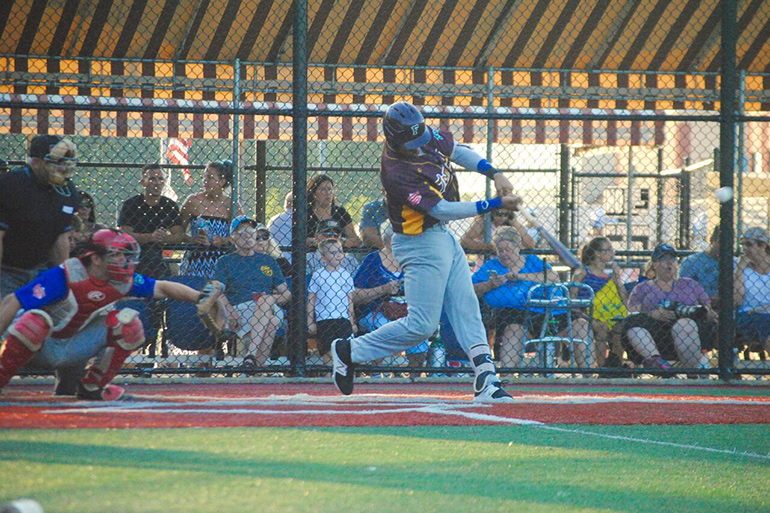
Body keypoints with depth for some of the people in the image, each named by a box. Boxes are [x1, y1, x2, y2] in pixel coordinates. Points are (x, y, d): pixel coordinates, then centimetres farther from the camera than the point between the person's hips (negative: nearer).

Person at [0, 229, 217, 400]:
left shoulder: (123, 281, -6)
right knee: (37, 321, -39)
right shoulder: (63, 277, -25)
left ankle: (92, 386, 0)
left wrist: (199, 297, -12)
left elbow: (162, 288, 2)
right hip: (42, 348, -6)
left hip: (75, 347, 6)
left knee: (128, 323, -11)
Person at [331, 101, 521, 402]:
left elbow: (458, 151, 15)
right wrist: (495, 205, -26)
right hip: (421, 244, -9)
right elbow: (442, 209, -28)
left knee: (467, 311, 3)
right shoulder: (396, 172, -29)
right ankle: (349, 351, 6)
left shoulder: (427, 137, -3)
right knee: (422, 325, -6)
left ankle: (486, 380, 1)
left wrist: (494, 174, 1)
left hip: (444, 238, 9)